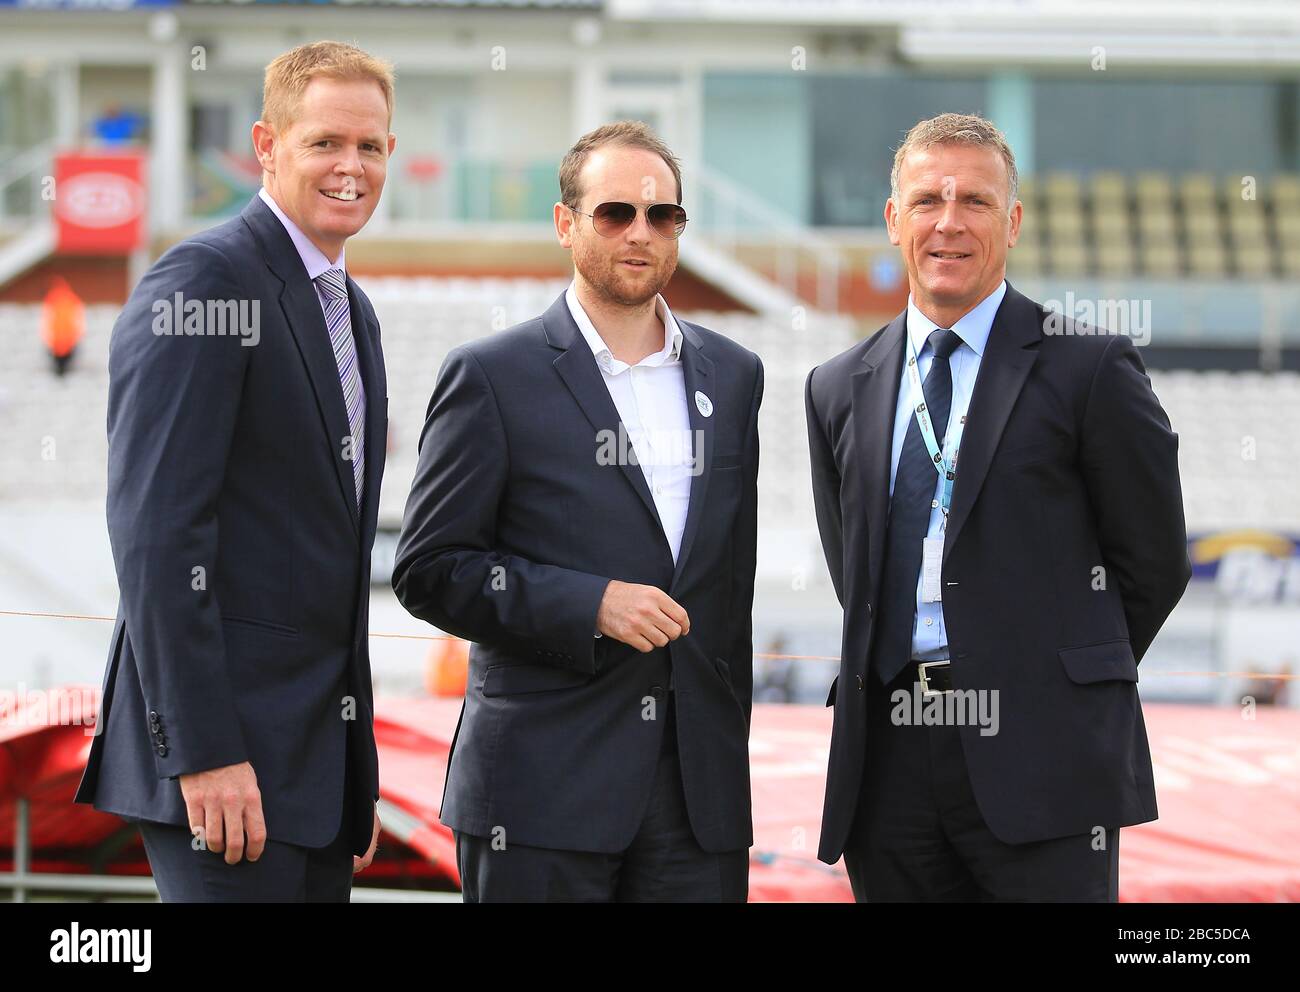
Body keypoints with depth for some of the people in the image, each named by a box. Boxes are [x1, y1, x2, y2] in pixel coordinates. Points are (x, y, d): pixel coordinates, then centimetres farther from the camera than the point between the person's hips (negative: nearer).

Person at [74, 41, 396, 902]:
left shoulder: (351, 312, 19)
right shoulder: (201, 282, -10)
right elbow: (155, 530, -18)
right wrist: (203, 752, -22)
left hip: (315, 760, 9)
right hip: (223, 747, -9)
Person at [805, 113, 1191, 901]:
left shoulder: (1090, 368, -1)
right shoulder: (840, 391, 13)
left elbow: (1154, 560, 3)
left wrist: (1066, 681, 8)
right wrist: (919, 684, 11)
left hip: (1041, 756, -4)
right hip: (890, 757, 4)